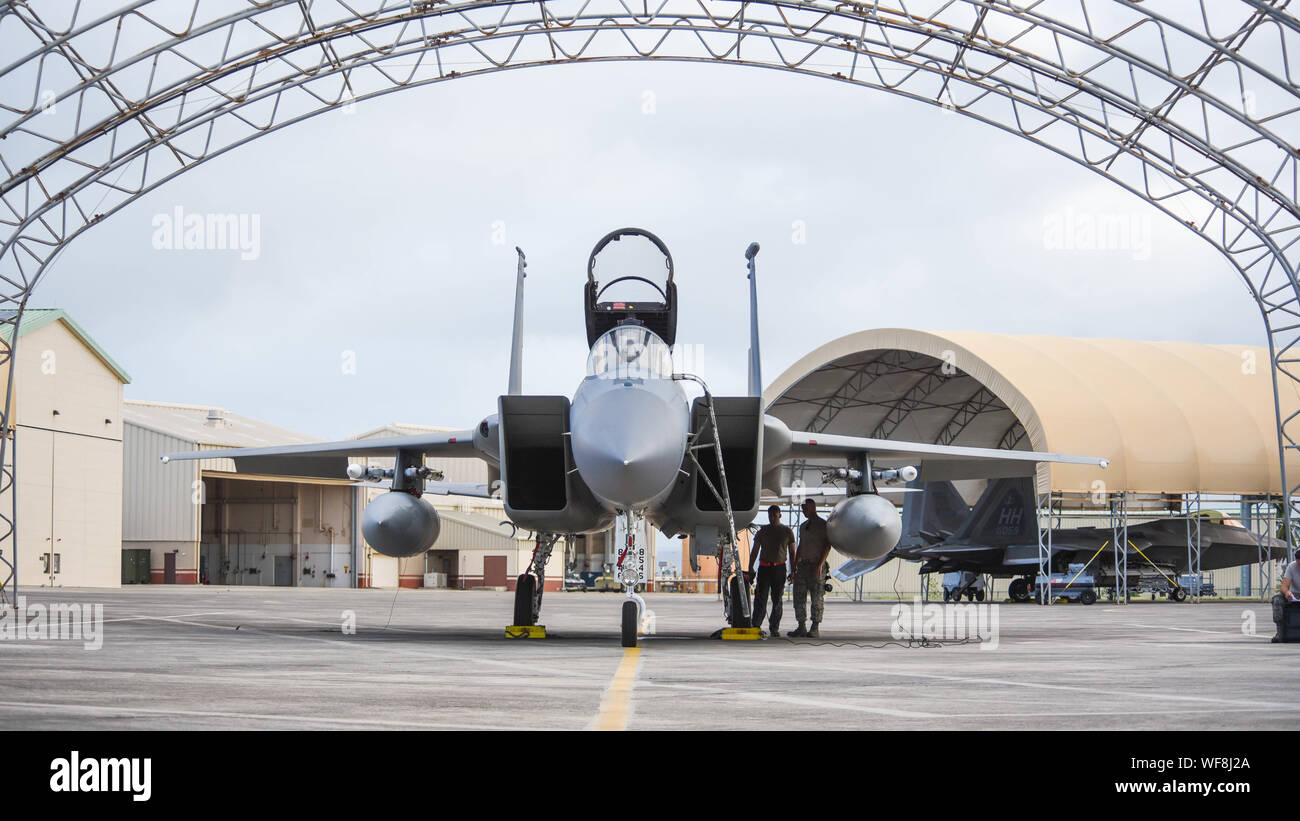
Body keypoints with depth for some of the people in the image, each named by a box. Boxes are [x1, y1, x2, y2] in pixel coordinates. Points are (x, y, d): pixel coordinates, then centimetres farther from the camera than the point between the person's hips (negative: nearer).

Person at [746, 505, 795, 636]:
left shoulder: (787, 532, 7)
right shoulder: (762, 531, 10)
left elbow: (792, 552, 9)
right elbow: (755, 551, 11)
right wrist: (750, 569, 2)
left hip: (779, 568, 0)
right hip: (764, 567, 0)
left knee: (777, 600, 2)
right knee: (760, 597, -7)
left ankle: (774, 628, 8)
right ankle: (755, 626, -8)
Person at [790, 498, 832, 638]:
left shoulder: (823, 525, -3)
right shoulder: (803, 526, 18)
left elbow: (827, 545, -9)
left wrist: (820, 564, -17)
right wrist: (795, 566, 16)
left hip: (817, 565, -7)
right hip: (803, 564, 7)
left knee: (817, 598, -4)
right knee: (799, 596, 3)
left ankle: (815, 629, -2)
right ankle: (801, 628, 7)